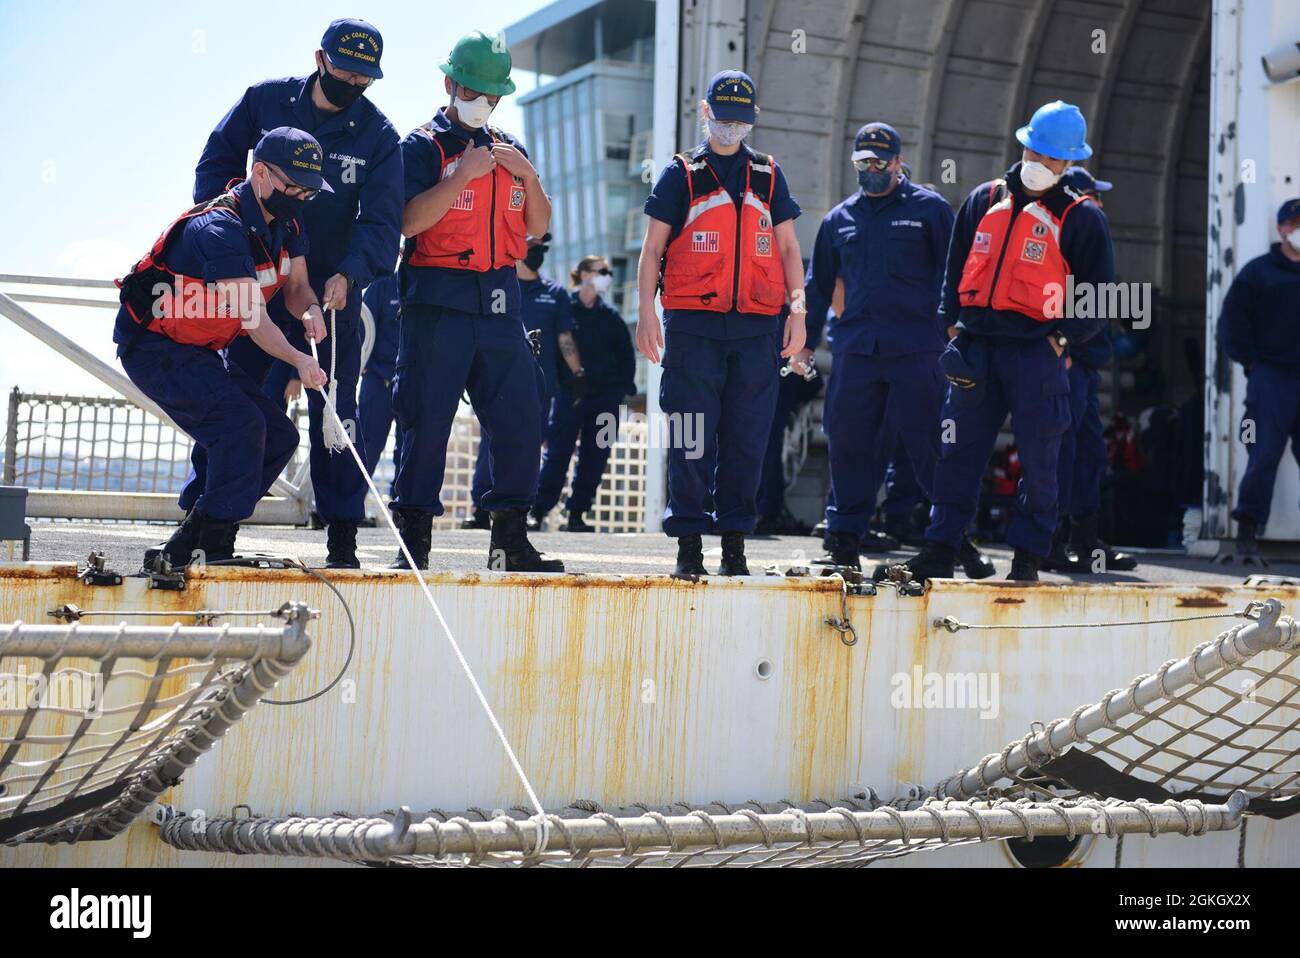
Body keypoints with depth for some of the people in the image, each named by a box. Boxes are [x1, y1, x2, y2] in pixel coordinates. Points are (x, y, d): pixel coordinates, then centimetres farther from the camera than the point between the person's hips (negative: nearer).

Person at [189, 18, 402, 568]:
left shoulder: (378, 136, -4)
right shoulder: (266, 100, 0)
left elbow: (382, 221, -11)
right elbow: (218, 162, 11)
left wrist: (348, 275, -27)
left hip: (334, 289, -1)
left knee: (334, 409, -1)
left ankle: (342, 537, 4)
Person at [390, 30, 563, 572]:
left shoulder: (509, 150, 18)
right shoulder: (423, 146, 1)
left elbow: (538, 227, 16)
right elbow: (408, 222, -12)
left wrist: (527, 175, 0)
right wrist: (464, 174, -15)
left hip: (499, 303, 5)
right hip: (438, 302, -5)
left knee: (520, 417, 1)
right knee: (427, 420, -6)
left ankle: (510, 539, 9)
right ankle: (413, 539, 2)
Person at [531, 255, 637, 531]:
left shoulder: (610, 315, 12)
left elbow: (626, 353, 17)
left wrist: (624, 385, 7)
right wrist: (560, 379, -9)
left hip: (605, 397, 4)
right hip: (570, 393, -4)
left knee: (594, 458, 2)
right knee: (557, 454, -7)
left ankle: (576, 514, 9)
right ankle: (538, 511, -4)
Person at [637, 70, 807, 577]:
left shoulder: (769, 175, 16)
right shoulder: (681, 173, 8)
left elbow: (788, 248, 15)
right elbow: (653, 247, 5)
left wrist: (797, 311, 3)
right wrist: (646, 311, -6)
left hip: (757, 326, 2)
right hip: (692, 325, -2)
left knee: (748, 439, 3)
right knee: (692, 439, -4)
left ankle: (734, 543, 11)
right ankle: (689, 543, 2)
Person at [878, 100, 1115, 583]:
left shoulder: (1080, 217, 2)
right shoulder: (983, 200, 14)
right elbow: (956, 267, 19)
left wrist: (1063, 339, -7)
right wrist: (953, 324, 7)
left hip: (1035, 349, -3)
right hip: (975, 345, 3)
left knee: (1037, 460, 0)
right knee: (957, 452, 3)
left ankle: (1027, 556, 9)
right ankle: (939, 551, 8)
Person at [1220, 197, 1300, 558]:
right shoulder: (1258, 272, 5)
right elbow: (1232, 322, 4)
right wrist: (1249, 360, -4)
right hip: (1271, 378, -3)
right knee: (1263, 456, -8)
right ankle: (1248, 531, -5)